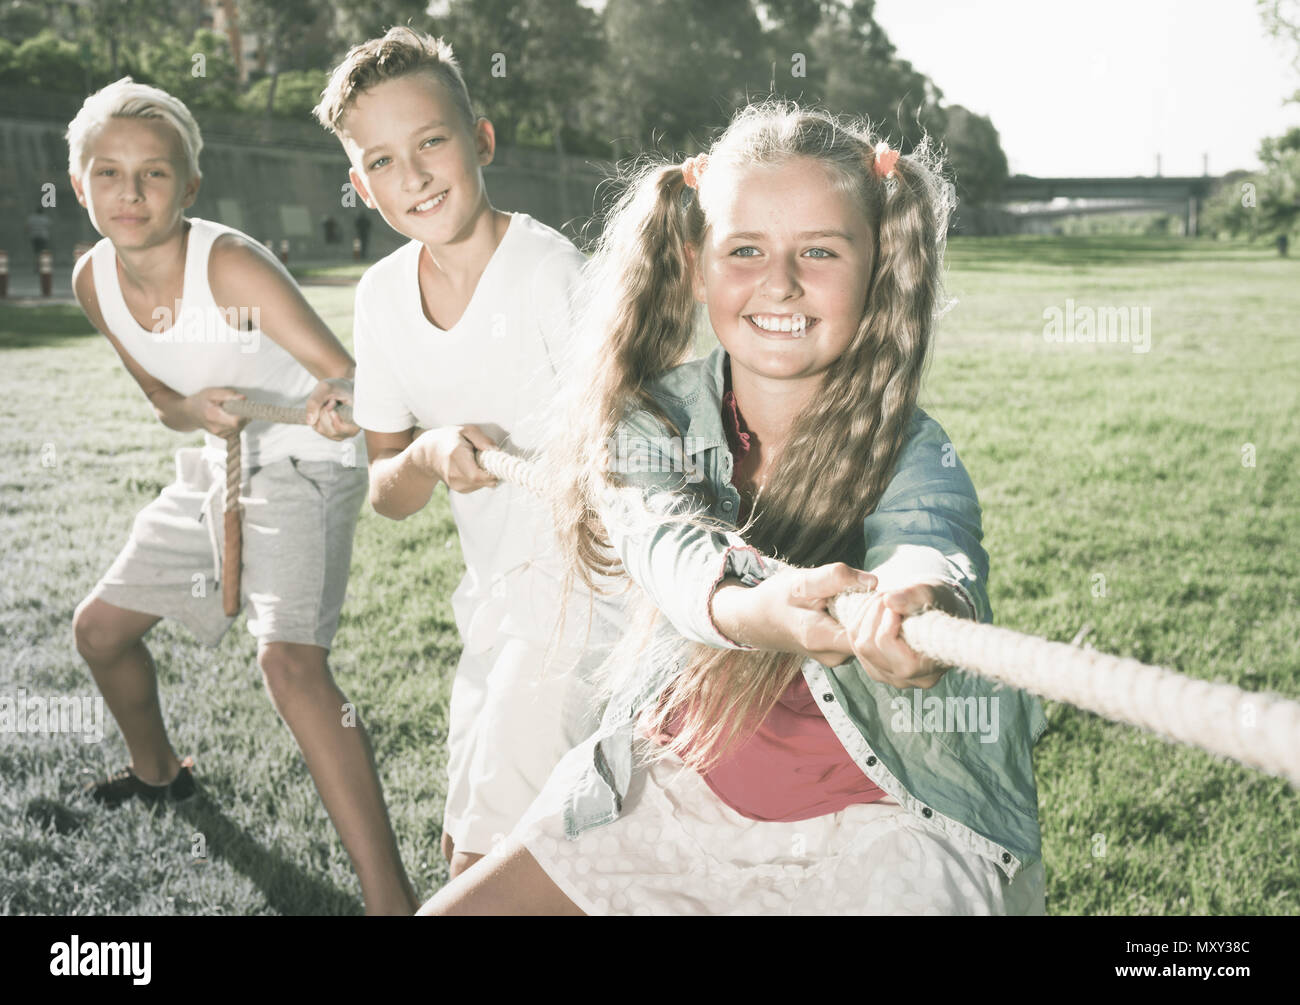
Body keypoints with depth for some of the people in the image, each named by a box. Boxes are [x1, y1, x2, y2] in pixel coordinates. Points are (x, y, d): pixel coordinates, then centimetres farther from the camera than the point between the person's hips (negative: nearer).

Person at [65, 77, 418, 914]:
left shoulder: (227, 262, -25)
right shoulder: (95, 280, -5)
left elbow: (346, 373, -30)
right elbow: (161, 398, 6)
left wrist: (342, 401, -55)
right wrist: (190, 411, -18)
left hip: (302, 468, -8)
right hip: (216, 468, 8)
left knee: (290, 658, -28)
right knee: (101, 627, 18)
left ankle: (390, 895, -24)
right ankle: (159, 771, 49)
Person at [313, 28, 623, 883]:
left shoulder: (552, 272, -20)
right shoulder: (383, 295, -1)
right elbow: (386, 491, 4)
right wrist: (430, 457, -19)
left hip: (586, 581, -6)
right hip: (496, 591, 7)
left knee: (490, 859, -5)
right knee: (466, 844, 19)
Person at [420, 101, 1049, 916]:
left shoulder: (912, 454, -17)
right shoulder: (654, 416, -10)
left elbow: (930, 546, -39)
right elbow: (667, 542, -30)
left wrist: (921, 603, -64)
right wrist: (754, 610, -53)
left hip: (877, 818, -2)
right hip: (682, 786, 3)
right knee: (454, 906, 0)